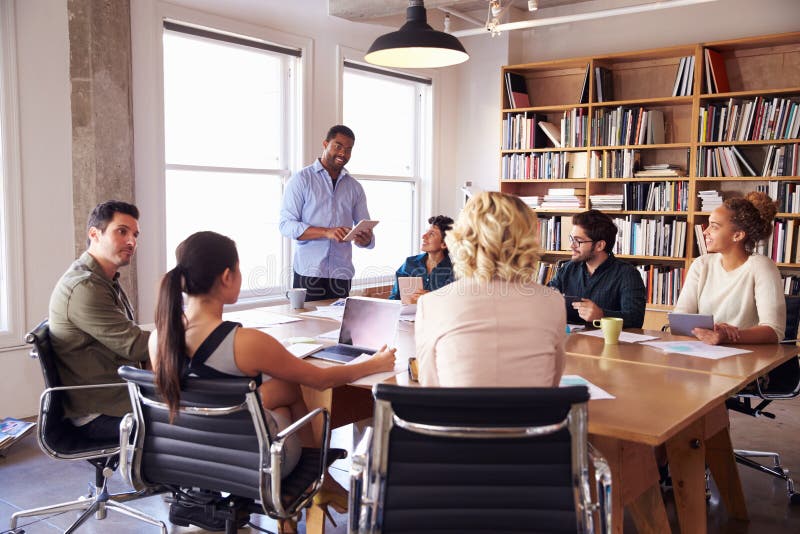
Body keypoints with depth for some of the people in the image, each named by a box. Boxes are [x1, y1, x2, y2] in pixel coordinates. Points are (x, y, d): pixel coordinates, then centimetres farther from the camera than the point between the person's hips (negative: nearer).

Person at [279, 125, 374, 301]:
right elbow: (286, 225, -8)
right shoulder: (301, 179, 2)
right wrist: (327, 232, -20)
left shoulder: (355, 187, 14)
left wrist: (365, 239, -13)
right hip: (309, 273, -3)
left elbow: (366, 231, 12)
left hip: (342, 275, 3)